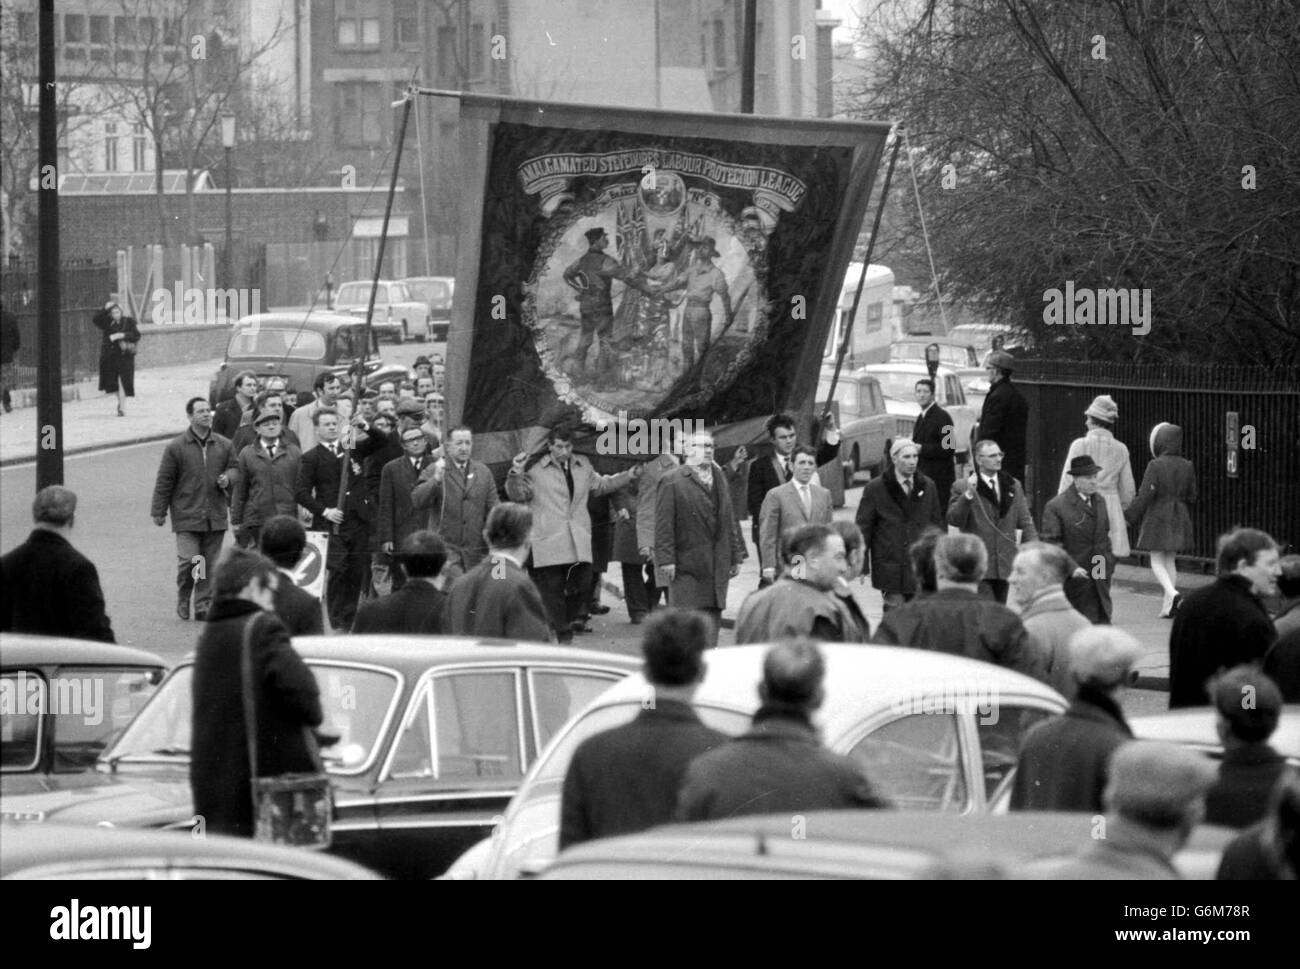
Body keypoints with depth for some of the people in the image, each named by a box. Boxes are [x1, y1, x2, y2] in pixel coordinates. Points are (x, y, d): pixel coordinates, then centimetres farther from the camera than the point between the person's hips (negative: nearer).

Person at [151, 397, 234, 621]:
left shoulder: (224, 446, 8)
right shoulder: (176, 447, -1)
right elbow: (164, 482, 2)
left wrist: (227, 478, -4)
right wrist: (159, 512, 3)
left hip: (215, 516, 3)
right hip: (187, 516, -3)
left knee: (210, 564, 4)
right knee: (188, 561, -11)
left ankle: (203, 606, 12)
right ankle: (182, 600, 12)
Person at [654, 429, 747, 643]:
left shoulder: (719, 479, 17)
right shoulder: (672, 481, -4)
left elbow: (729, 521, 19)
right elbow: (664, 525, -8)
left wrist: (736, 556, 15)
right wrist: (666, 560, -15)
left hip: (717, 567, 6)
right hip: (686, 567, -6)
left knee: (713, 618, 5)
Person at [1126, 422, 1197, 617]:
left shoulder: (1155, 466, -15)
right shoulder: (1187, 467, 0)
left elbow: (1145, 496, -15)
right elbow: (1191, 496, 6)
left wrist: (1130, 516, -4)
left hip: (1157, 517, -5)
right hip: (1179, 518, 5)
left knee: (1157, 561, 2)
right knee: (1170, 561, 12)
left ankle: (1172, 593, -22)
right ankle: (1168, 607, 10)